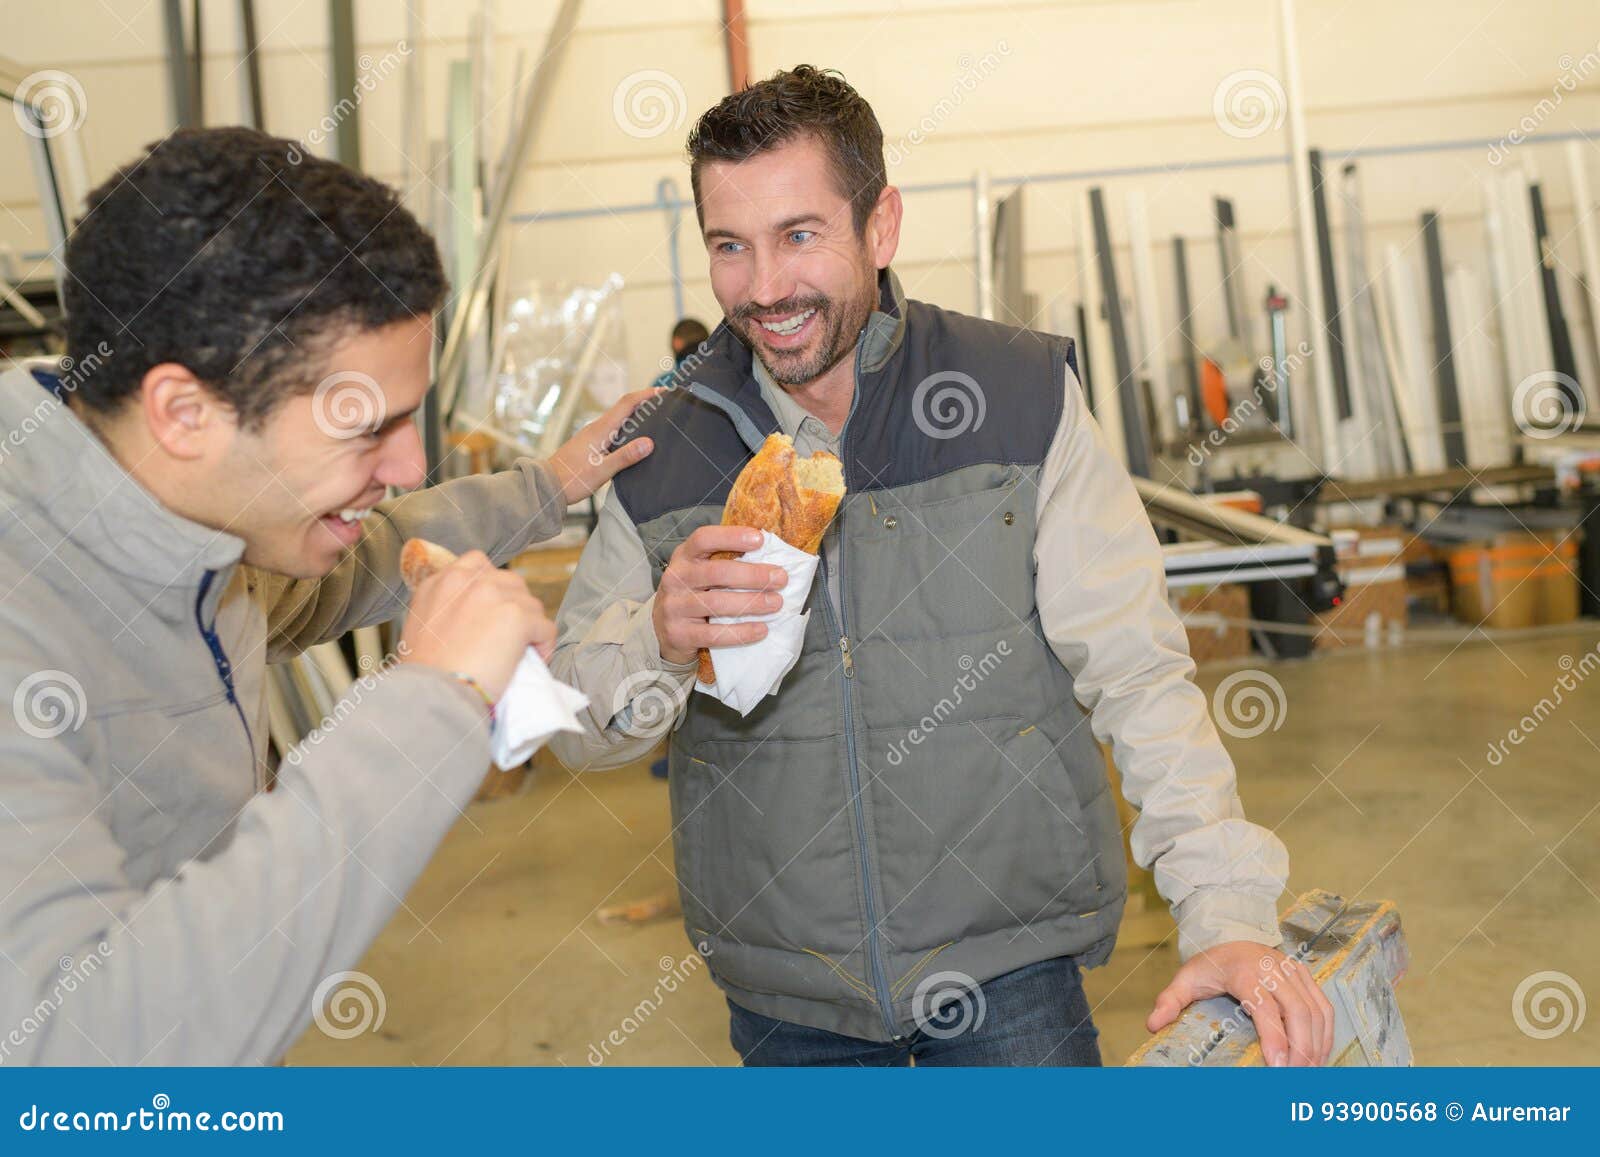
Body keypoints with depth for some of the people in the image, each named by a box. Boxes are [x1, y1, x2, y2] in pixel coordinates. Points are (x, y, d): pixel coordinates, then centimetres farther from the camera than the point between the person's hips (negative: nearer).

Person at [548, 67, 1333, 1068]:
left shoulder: (1022, 402, -8)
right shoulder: (662, 455, -4)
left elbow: (1138, 676, -8)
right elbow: (575, 730, -2)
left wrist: (1228, 914, -18)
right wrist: (659, 640, -24)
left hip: (1007, 961, -1)